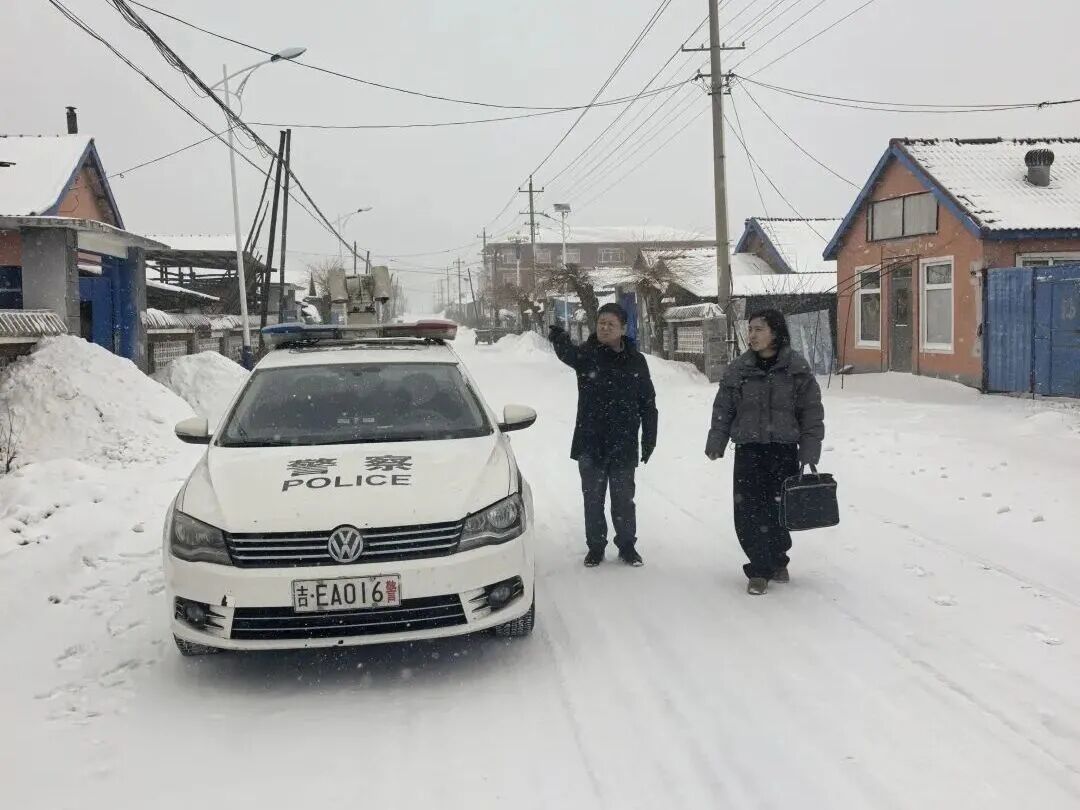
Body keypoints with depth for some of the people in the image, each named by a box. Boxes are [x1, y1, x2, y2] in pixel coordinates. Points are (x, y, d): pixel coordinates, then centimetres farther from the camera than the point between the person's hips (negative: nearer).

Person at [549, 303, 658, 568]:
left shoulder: (635, 360, 0)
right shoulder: (587, 354, -6)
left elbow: (648, 404, 6)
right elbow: (568, 354, -32)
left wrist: (649, 439, 3)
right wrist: (559, 339, -55)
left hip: (624, 446, 1)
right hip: (590, 444, -1)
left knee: (624, 499, 12)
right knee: (593, 499, 10)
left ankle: (627, 546, 27)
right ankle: (595, 546, 25)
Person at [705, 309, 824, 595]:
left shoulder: (797, 368, -1)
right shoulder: (739, 369, 3)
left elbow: (812, 412, 0)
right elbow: (723, 409, 9)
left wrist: (809, 452, -4)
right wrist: (715, 443, 3)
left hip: (784, 452, -1)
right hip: (748, 451, 1)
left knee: (778, 511, 4)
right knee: (748, 513, -4)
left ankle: (777, 562, 28)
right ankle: (760, 569, 10)